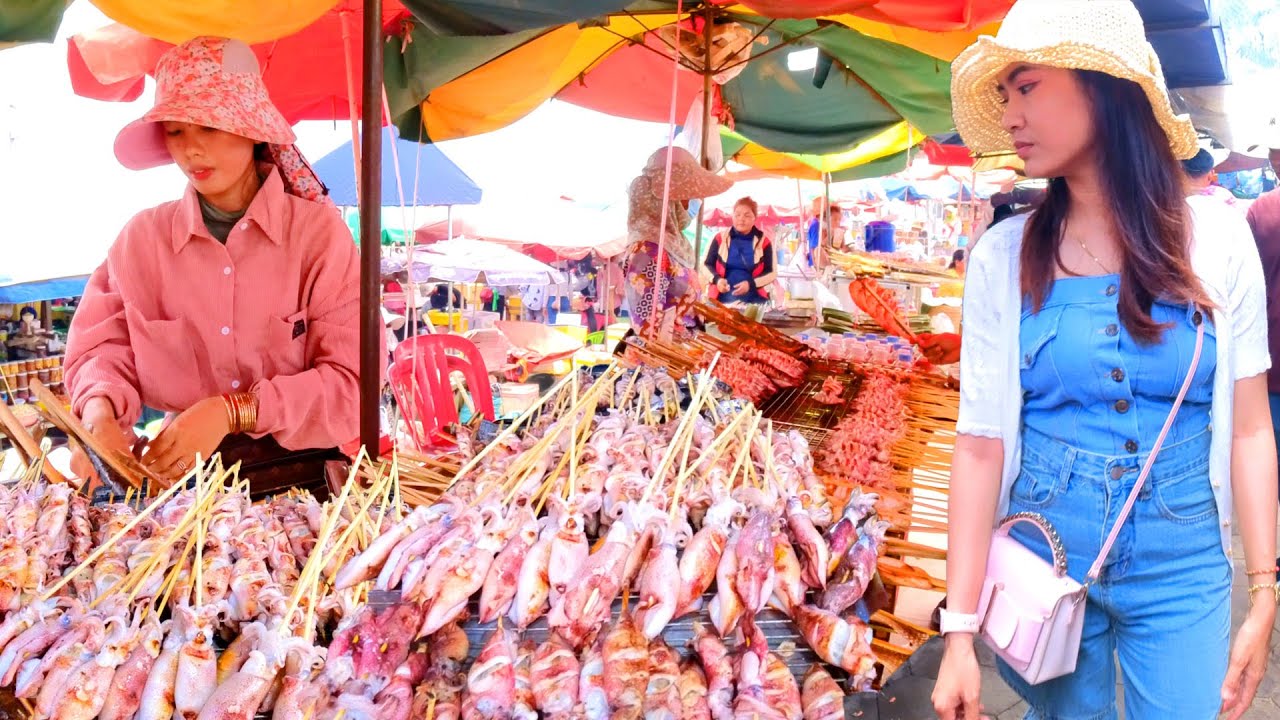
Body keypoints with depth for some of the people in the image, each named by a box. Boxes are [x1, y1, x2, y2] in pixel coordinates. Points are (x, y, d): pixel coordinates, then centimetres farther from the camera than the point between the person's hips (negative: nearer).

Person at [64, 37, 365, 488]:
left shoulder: (318, 229, -2)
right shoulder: (143, 237, 6)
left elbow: (351, 381, -6)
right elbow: (105, 348, 11)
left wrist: (232, 412, -16)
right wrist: (100, 408, -12)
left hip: (305, 473, -1)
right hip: (182, 482, 2)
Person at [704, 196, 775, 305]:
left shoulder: (764, 242, 5)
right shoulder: (720, 238, 7)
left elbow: (771, 273, 3)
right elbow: (707, 265, 11)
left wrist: (751, 284, -16)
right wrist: (717, 279, -12)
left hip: (754, 301, -1)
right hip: (723, 299, 1)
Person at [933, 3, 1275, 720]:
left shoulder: (1217, 239, -6)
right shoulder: (1003, 257, -8)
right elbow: (981, 442, -11)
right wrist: (960, 630, -13)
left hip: (1182, 572, 0)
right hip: (1043, 561, 0)